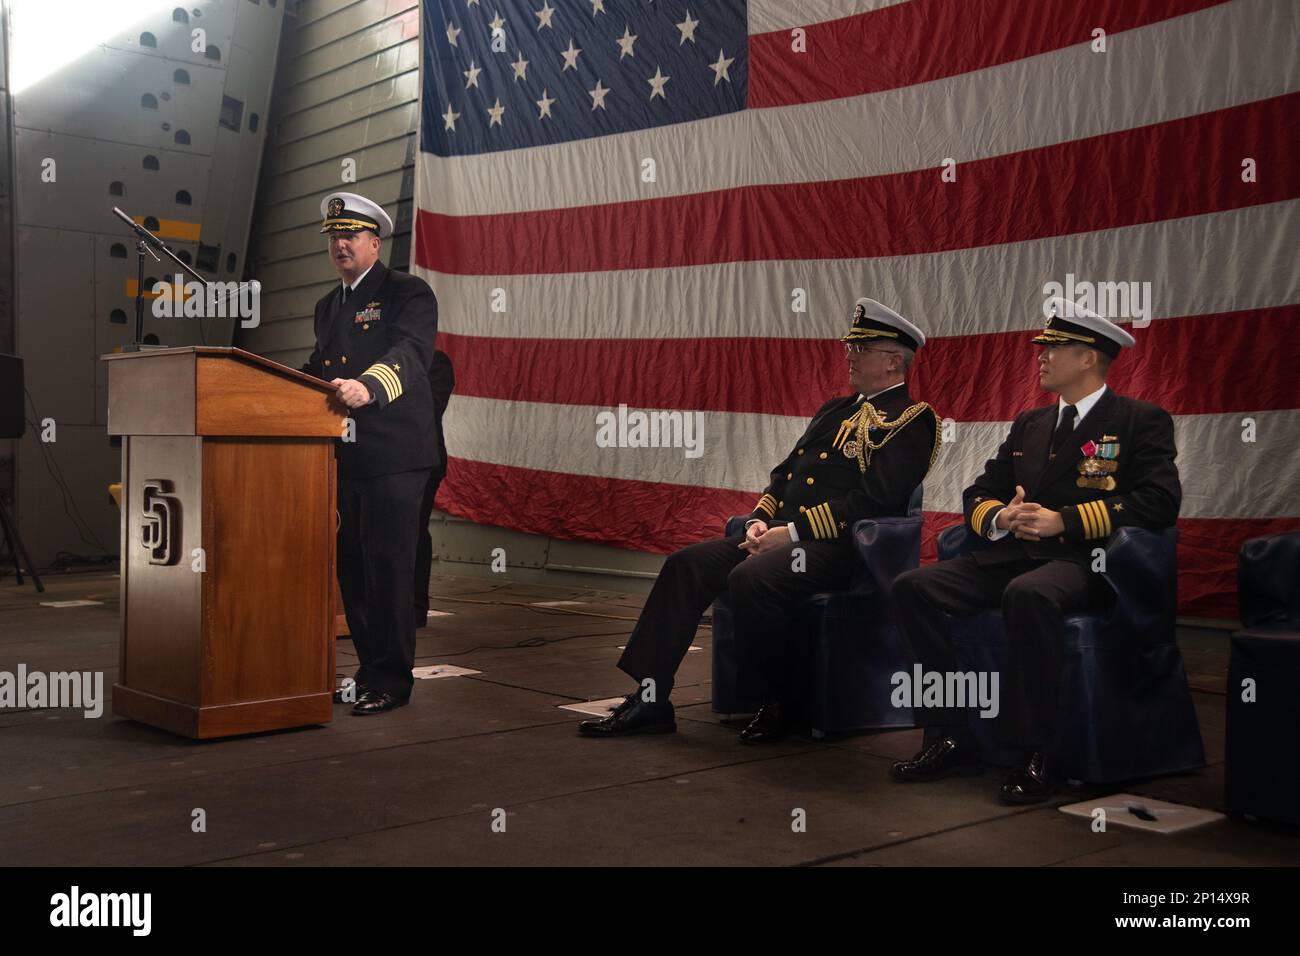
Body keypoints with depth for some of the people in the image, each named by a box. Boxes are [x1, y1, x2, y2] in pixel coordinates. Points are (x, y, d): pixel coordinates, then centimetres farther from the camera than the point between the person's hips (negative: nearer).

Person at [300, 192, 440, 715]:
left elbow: (411, 352, -20)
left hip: (392, 456, -8)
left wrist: (369, 386, -38)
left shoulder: (408, 293, -2)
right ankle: (369, 672, 22)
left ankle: (391, 681, 3)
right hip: (342, 457, 8)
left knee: (388, 567, -6)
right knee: (352, 569, 11)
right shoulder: (328, 306, 22)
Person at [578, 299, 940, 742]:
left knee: (750, 579, -33)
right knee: (686, 565, -9)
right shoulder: (835, 409, 23)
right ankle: (649, 700, -9)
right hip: (783, 533, 8)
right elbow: (784, 473, 23)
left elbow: (874, 501, -17)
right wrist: (760, 521, 2)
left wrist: (792, 533, -18)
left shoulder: (912, 420, -4)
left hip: (836, 548, -8)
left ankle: (780, 703, -11)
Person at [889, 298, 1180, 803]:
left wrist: (1064, 521, -17)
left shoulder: (1141, 421, 5)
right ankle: (950, 739, -12)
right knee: (913, 587, -16)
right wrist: (1000, 518, -4)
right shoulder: (1028, 424, 23)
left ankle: (1034, 756, -28)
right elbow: (978, 494, 21)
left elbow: (1159, 500, -10)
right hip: (1013, 554, 7)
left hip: (1084, 562, -6)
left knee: (1028, 594, -40)